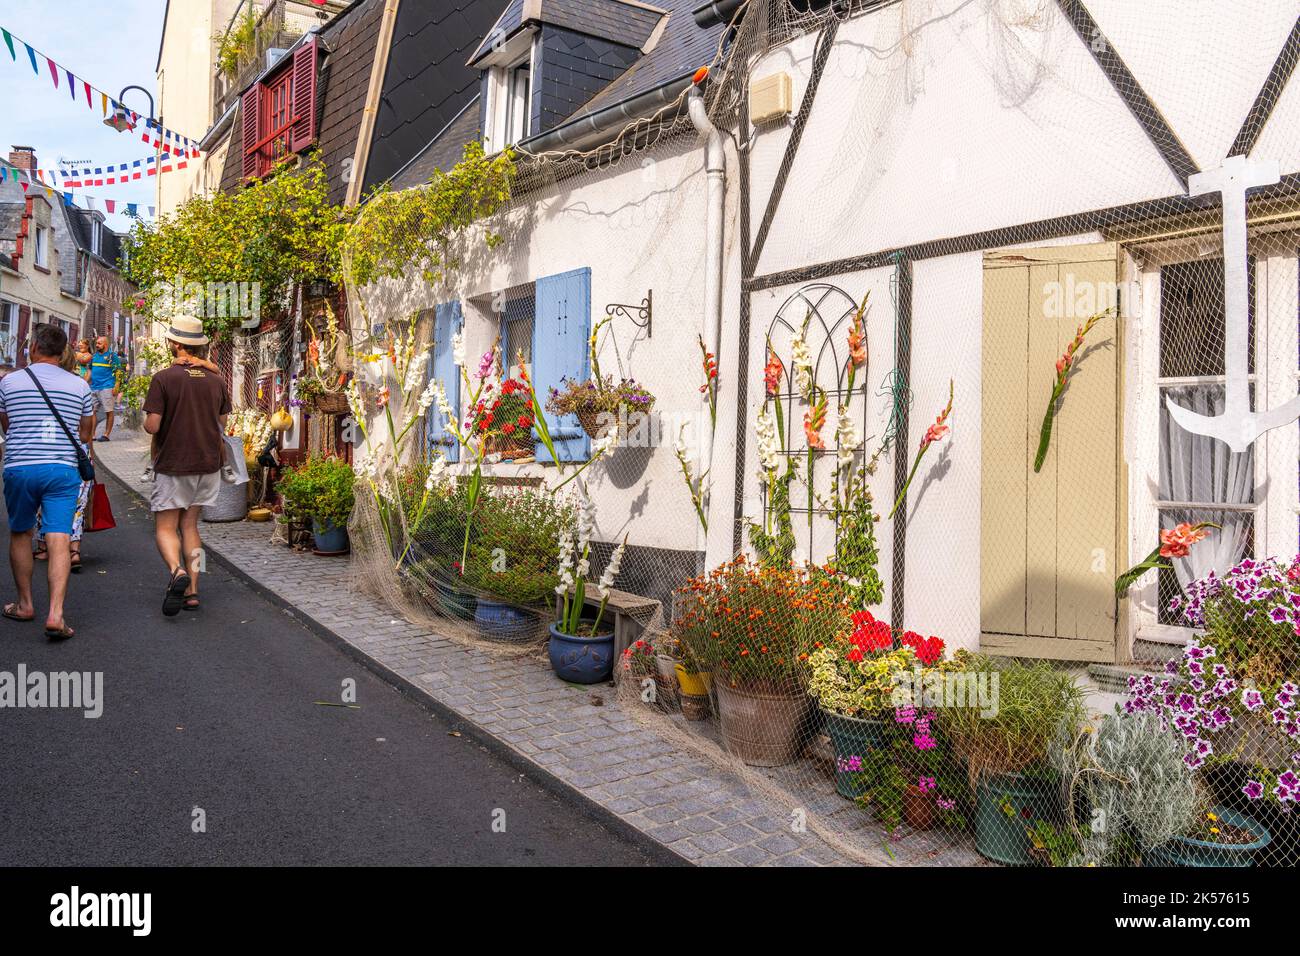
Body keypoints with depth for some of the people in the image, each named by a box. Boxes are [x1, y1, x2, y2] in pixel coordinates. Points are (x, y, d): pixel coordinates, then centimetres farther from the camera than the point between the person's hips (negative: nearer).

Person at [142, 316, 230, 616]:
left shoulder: (163, 378, -10)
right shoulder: (216, 380, 5)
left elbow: (152, 426, -14)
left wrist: (146, 423, 9)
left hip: (173, 465, -4)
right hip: (208, 464, 5)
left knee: (165, 528, 4)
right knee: (190, 526, 13)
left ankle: (176, 571, -24)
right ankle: (192, 591, 9)